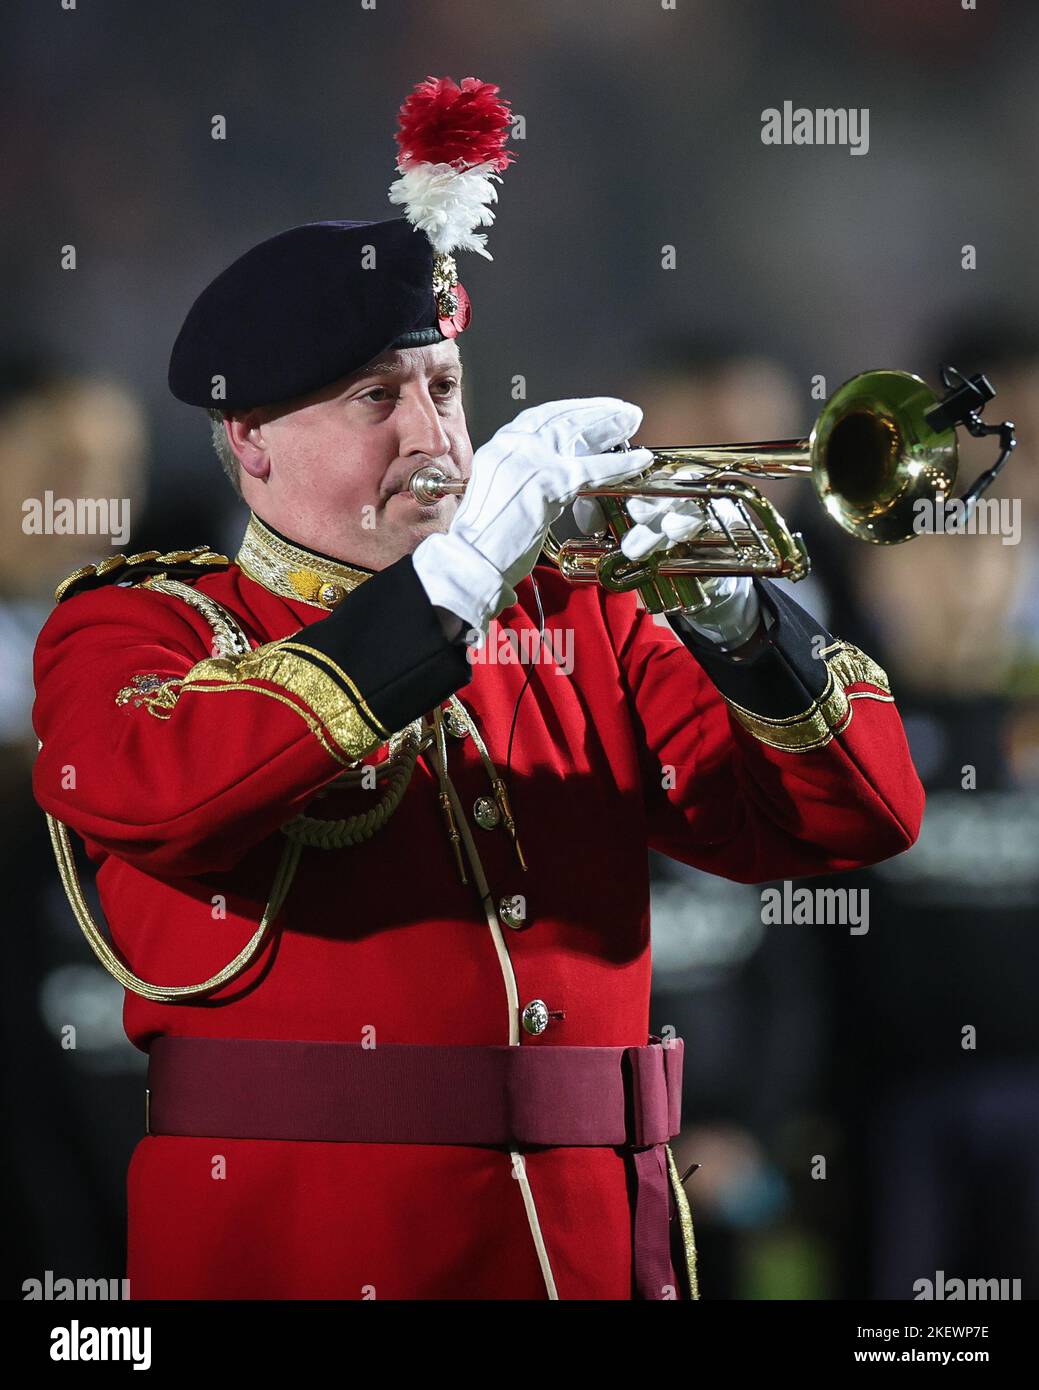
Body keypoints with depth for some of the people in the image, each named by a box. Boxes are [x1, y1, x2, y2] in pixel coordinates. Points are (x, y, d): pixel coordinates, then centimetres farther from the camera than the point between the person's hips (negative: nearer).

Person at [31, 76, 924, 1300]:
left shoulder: (575, 623, 14)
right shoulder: (134, 628, 4)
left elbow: (856, 819, 10)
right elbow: (150, 788, -19)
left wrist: (742, 626, -8)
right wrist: (449, 582, -19)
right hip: (296, 1260, -4)